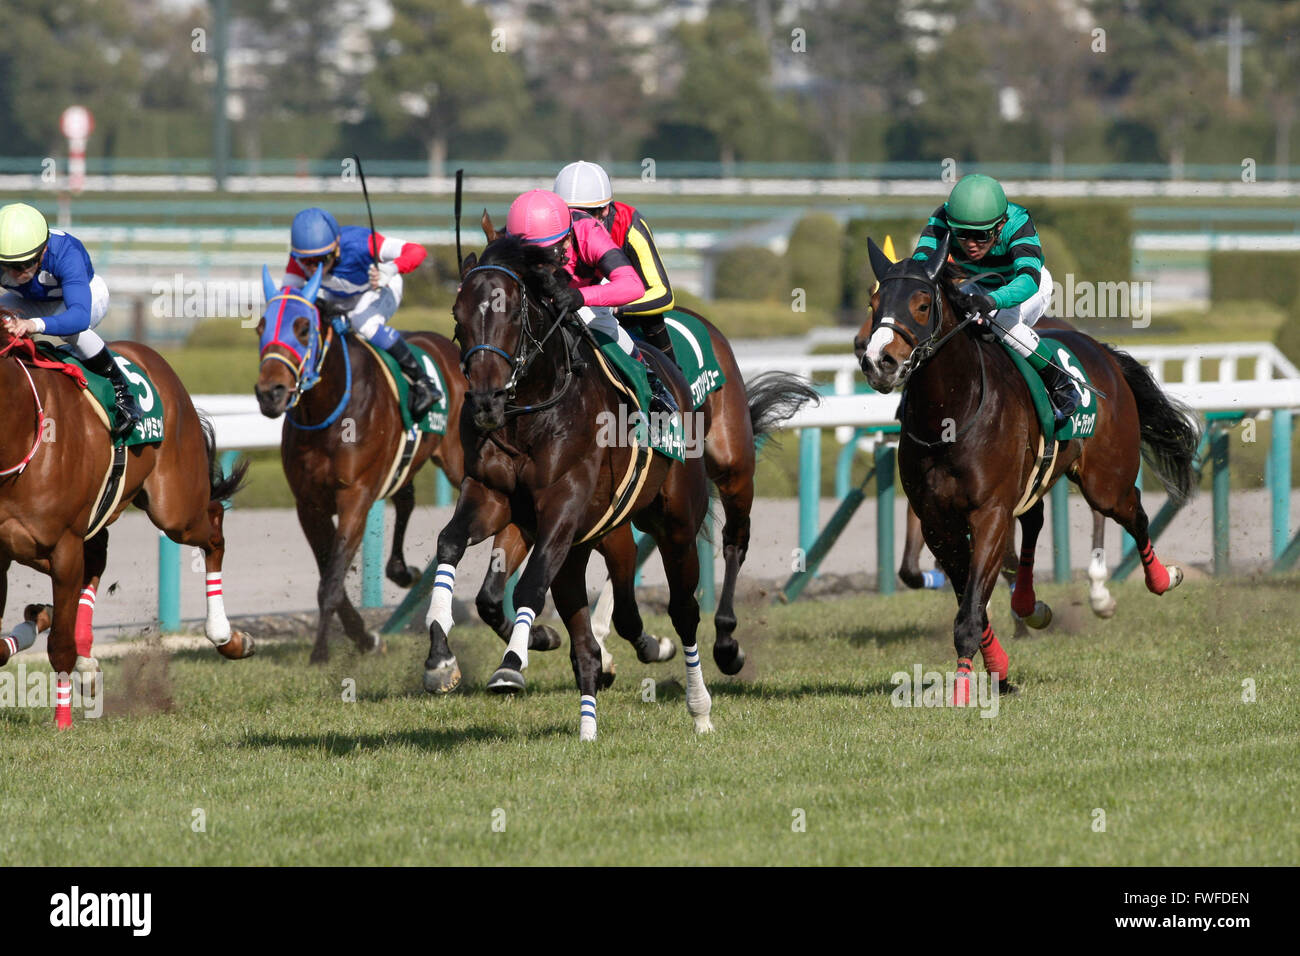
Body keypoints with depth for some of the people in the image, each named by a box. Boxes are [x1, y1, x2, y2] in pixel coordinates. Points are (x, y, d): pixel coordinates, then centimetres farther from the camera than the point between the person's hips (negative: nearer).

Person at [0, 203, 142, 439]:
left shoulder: (65, 254, -43)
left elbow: (79, 316, -56)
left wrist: (36, 325, -74)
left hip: (88, 293, -4)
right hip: (31, 302, 4)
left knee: (70, 326, -38)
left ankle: (121, 390, -18)